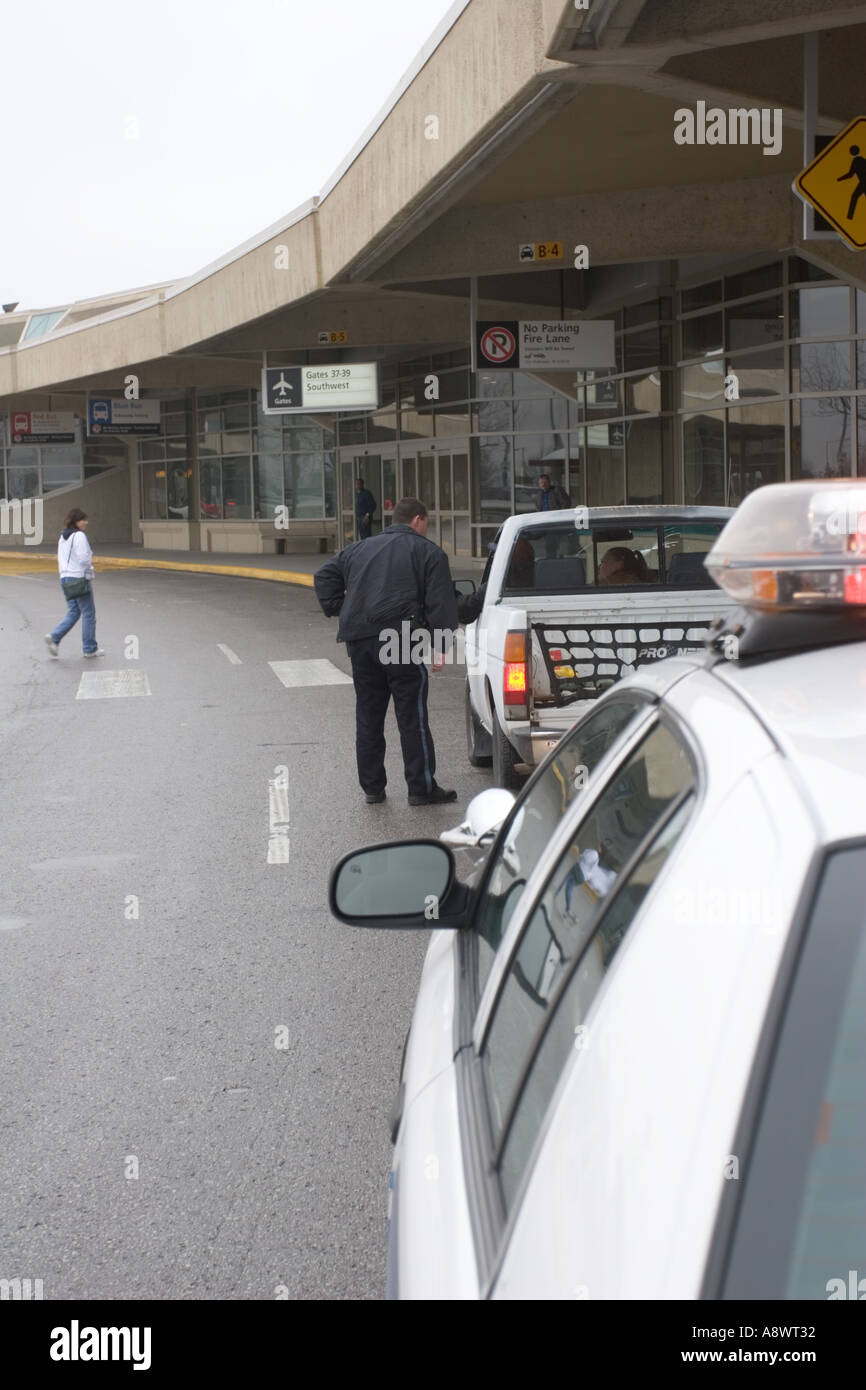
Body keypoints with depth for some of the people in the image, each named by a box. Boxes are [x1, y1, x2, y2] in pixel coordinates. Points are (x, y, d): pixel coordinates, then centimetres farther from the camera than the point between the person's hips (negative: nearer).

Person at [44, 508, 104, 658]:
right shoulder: (79, 536, -14)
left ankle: (54, 637, -3)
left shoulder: (63, 537, 13)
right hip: (80, 578, -8)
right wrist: (90, 562, 1)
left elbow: (61, 559, 17)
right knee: (88, 613, 2)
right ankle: (90, 648, 7)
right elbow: (84, 558, -21)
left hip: (65, 578, 8)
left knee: (73, 612, 14)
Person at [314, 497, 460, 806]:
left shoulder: (359, 549, 22)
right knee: (412, 717, -1)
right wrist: (440, 646, -6)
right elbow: (440, 602, -4)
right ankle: (422, 788, 1)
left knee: (368, 716, 12)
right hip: (401, 638, -5)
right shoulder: (428, 552, 6)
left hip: (358, 640, 5)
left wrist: (336, 610, 21)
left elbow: (325, 576, 23)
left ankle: (371, 787, 17)